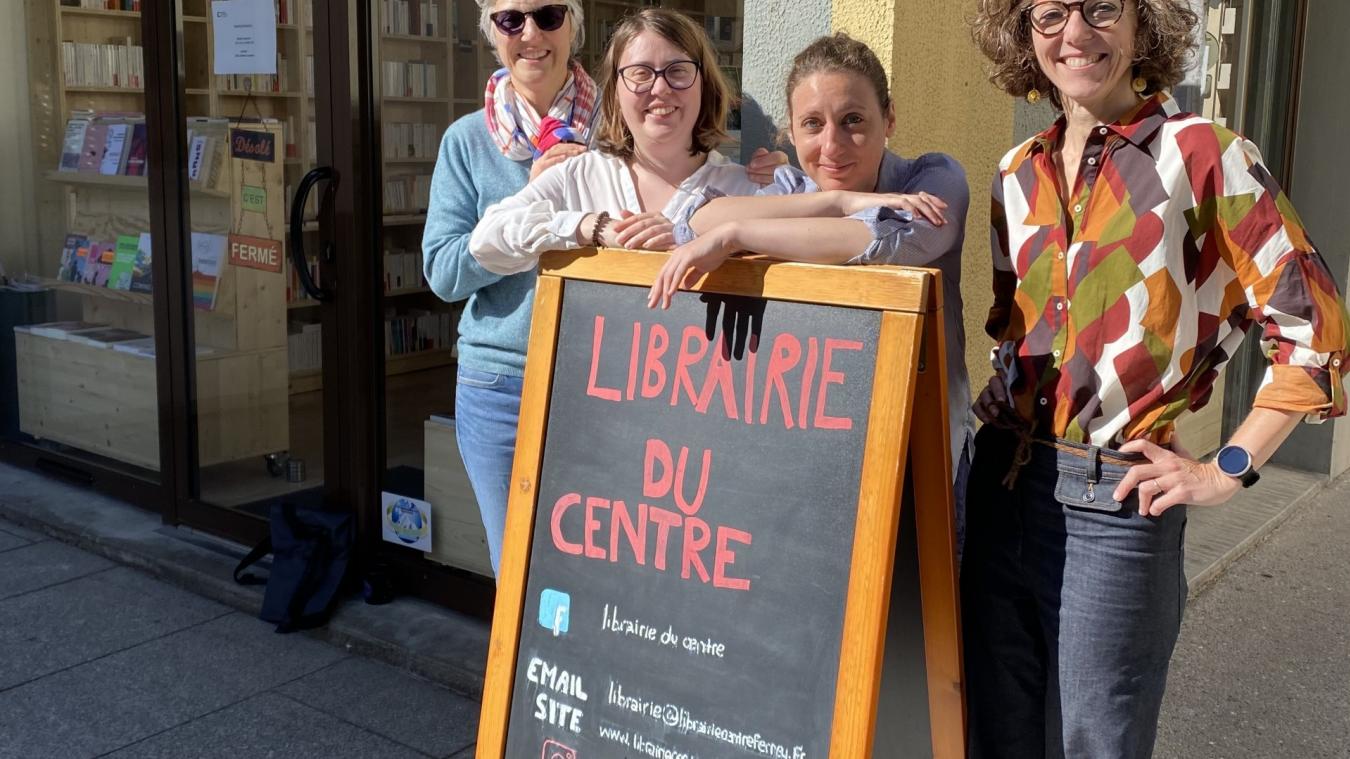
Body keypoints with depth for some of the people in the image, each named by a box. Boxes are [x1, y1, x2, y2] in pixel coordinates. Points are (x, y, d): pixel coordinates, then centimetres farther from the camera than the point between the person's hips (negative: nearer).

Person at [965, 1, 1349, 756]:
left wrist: (1228, 471, -9)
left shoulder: (1202, 154, -7)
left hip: (1115, 503, -5)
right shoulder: (1019, 174, 10)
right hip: (1001, 489, 6)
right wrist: (998, 415, 10)